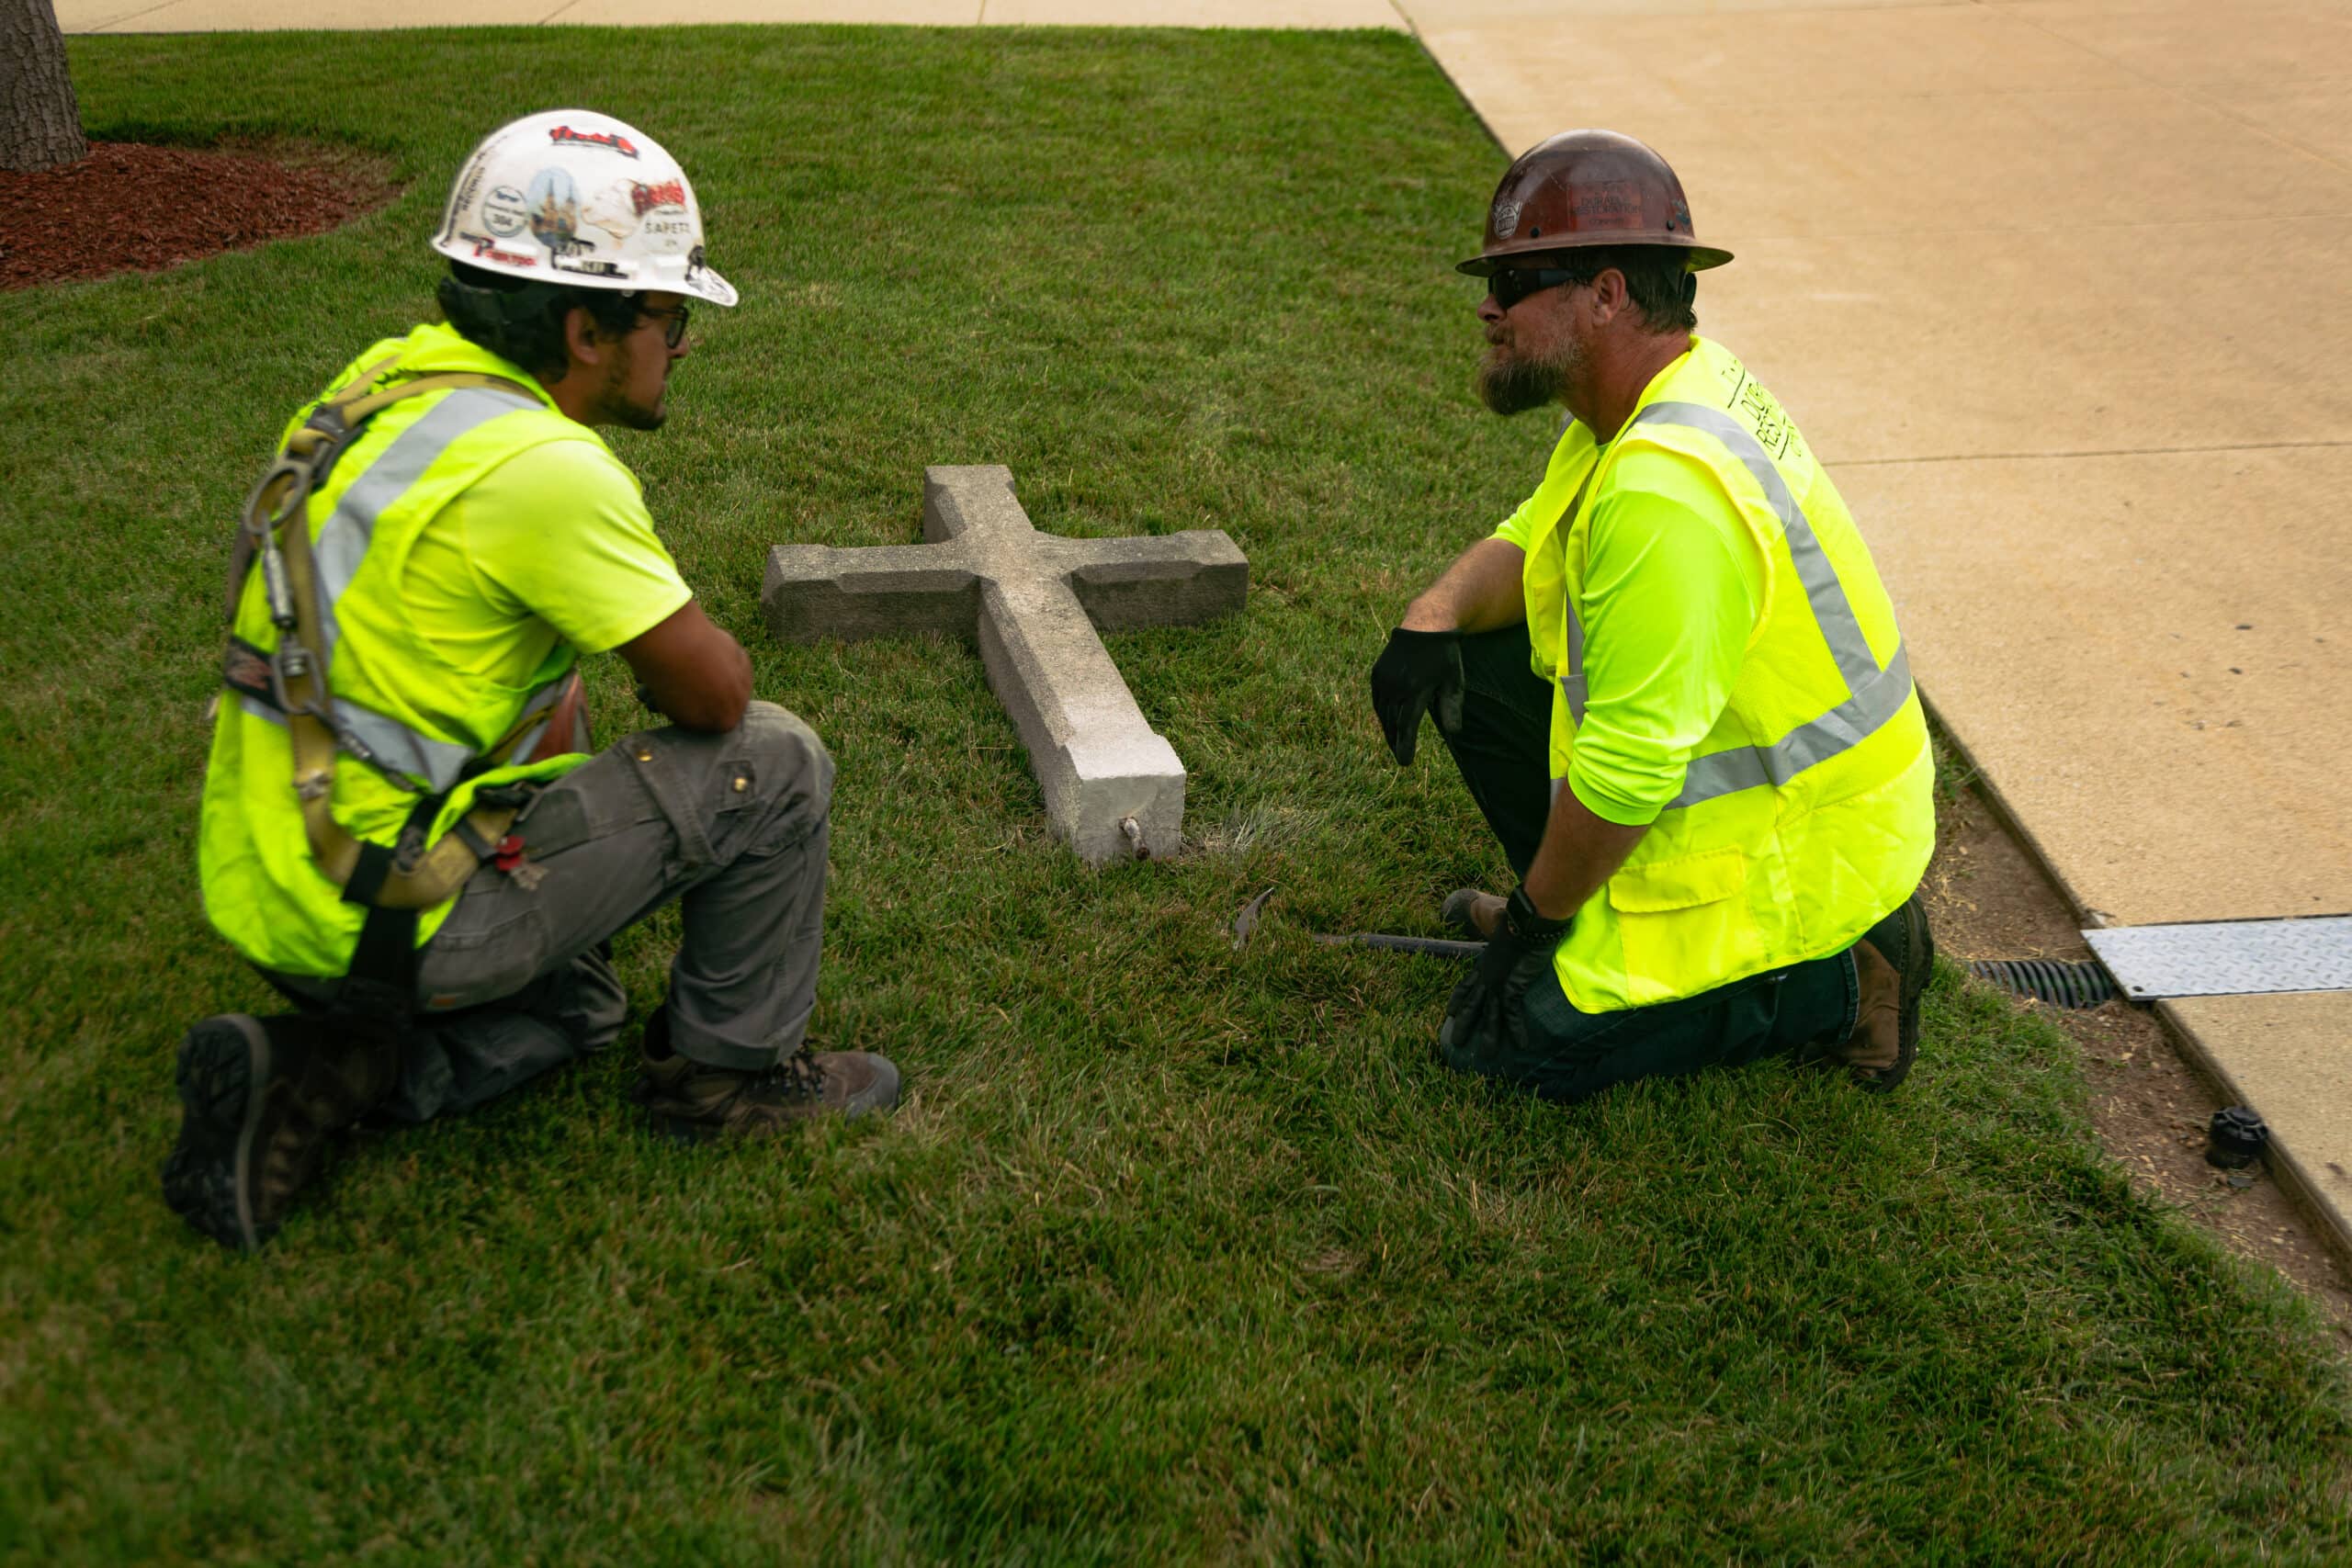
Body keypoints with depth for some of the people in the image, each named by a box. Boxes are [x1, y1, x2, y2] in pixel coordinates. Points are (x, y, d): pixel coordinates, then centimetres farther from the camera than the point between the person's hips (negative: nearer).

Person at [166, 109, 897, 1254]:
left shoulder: (389, 378, 5)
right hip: (380, 909, -9)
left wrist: (551, 704, 12)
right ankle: (730, 1066, 14)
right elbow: (714, 695, -14)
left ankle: (313, 1073, 10)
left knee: (576, 1006, 32)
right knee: (772, 764, -4)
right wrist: (680, 662, 8)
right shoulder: (543, 467, -23)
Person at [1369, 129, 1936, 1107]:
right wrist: (1434, 616, -8)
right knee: (1471, 666, 8)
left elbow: (1627, 774, -28)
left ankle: (1836, 984, 1)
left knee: (1502, 1035, -5)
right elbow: (1531, 539, 14)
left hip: (1801, 849, -9)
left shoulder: (1667, 488, -32)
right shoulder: (1659, 395, 1)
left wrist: (1535, 917, -13)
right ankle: (1584, 912, 21)